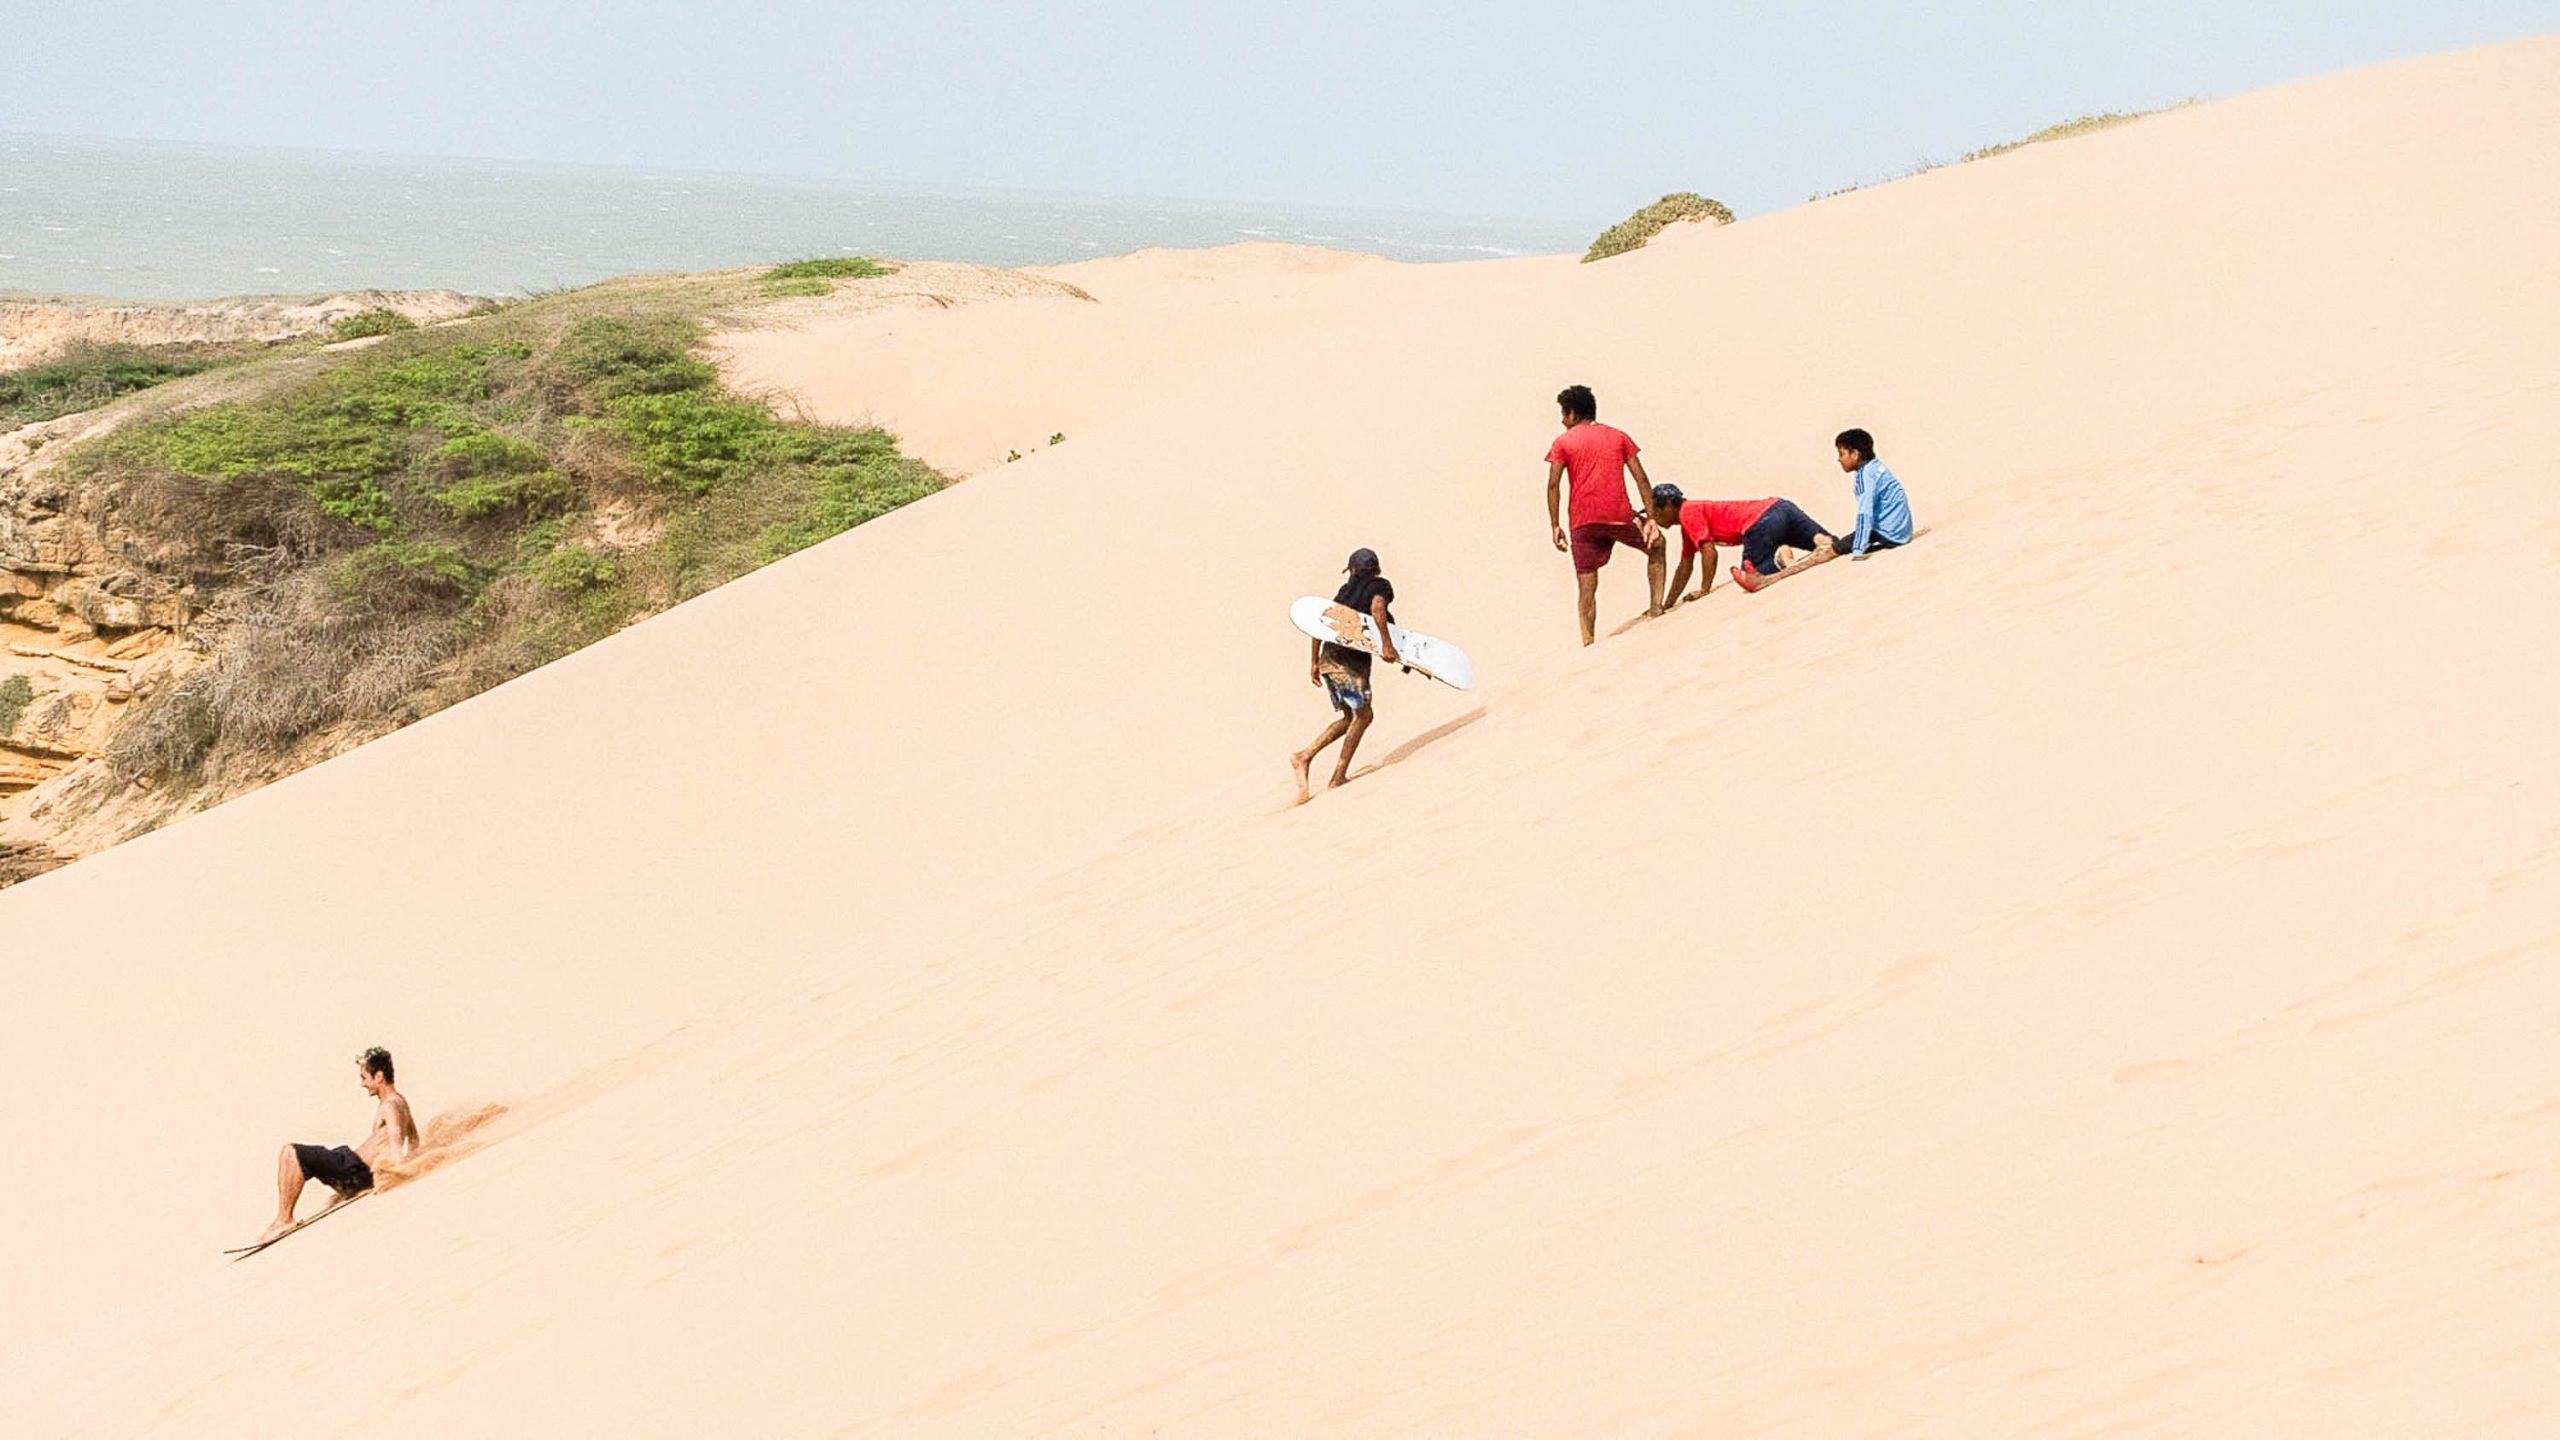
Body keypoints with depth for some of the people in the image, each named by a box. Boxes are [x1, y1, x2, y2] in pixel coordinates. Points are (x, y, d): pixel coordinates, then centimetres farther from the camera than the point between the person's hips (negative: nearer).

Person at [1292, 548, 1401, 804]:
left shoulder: (1345, 591, 22)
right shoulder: (1380, 585, 5)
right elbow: (1377, 608, -18)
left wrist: (1313, 663, 22)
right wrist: (1387, 645, -19)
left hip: (1328, 658, 7)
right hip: (1350, 660, -7)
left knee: (1350, 717, 15)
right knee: (1363, 715, 2)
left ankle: (1305, 756, 5)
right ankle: (1338, 778, -2)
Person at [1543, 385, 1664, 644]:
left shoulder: (1563, 442, 8)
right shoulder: (1617, 436, 14)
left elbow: (1553, 484, -3)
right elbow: (1640, 478, 7)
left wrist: (1555, 526, -2)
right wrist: (1651, 518, 6)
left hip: (1583, 521, -1)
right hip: (1620, 516, 1)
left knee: (1586, 588, 3)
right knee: (1656, 546, 26)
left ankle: (1587, 642, -4)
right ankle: (1656, 608, 16)